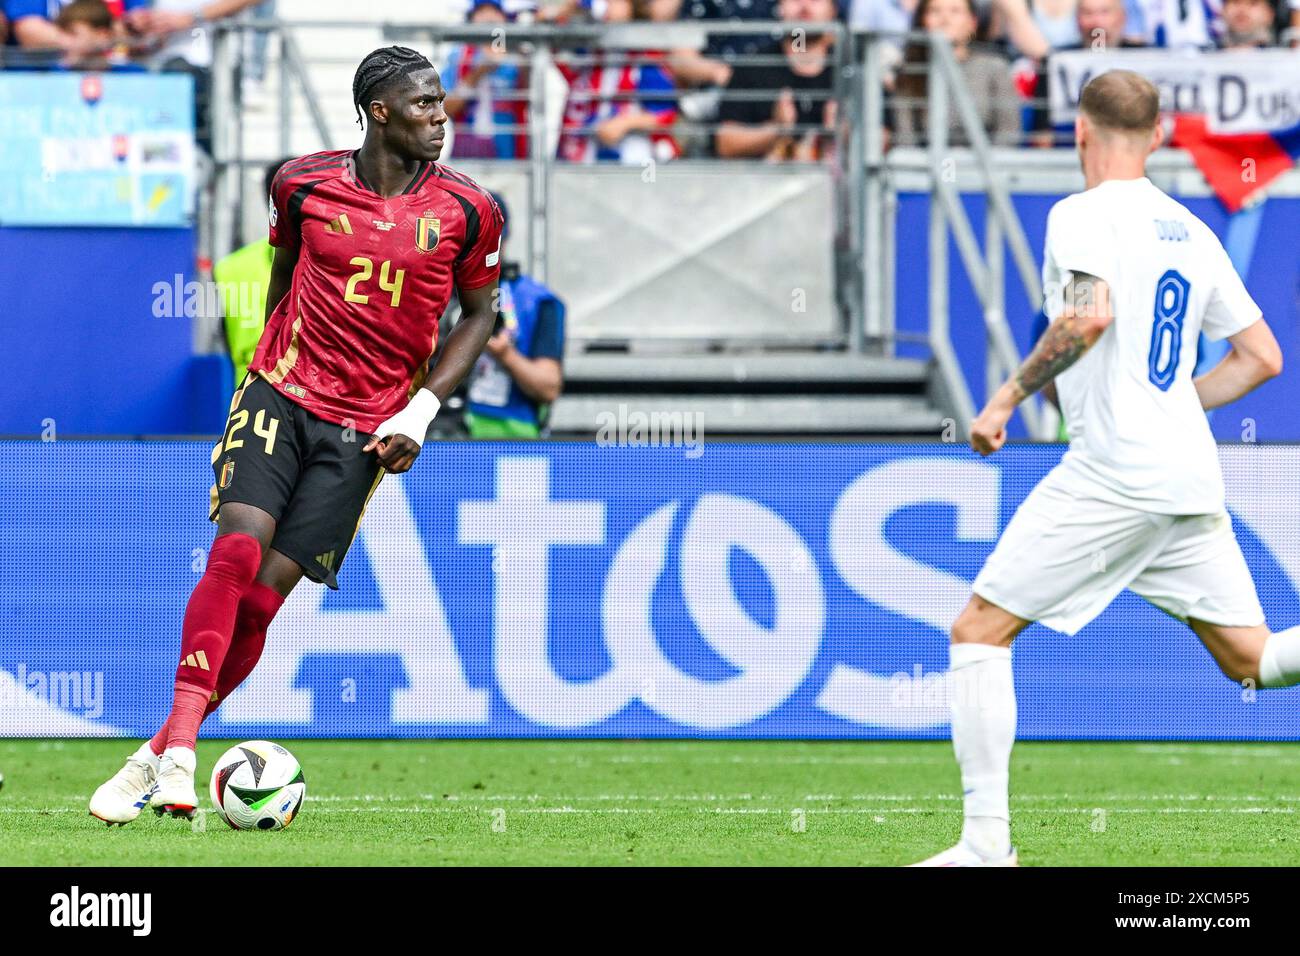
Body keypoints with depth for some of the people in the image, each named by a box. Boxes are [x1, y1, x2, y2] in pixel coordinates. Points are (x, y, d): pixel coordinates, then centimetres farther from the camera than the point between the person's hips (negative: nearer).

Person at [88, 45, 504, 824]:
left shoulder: (467, 211, -4)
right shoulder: (305, 183, -2)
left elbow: (480, 313, 8)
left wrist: (419, 413, -2)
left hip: (365, 429, 0)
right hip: (280, 395, 0)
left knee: (269, 588, -8)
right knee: (238, 547, -21)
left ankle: (155, 758, 0)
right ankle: (179, 745, -23)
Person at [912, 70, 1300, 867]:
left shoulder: (1082, 216, -5)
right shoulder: (1192, 233, 17)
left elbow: (1090, 316, -24)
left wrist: (1008, 399, -13)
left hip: (1112, 473, -7)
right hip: (1192, 479, 7)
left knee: (979, 632, 1)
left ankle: (988, 841, -5)